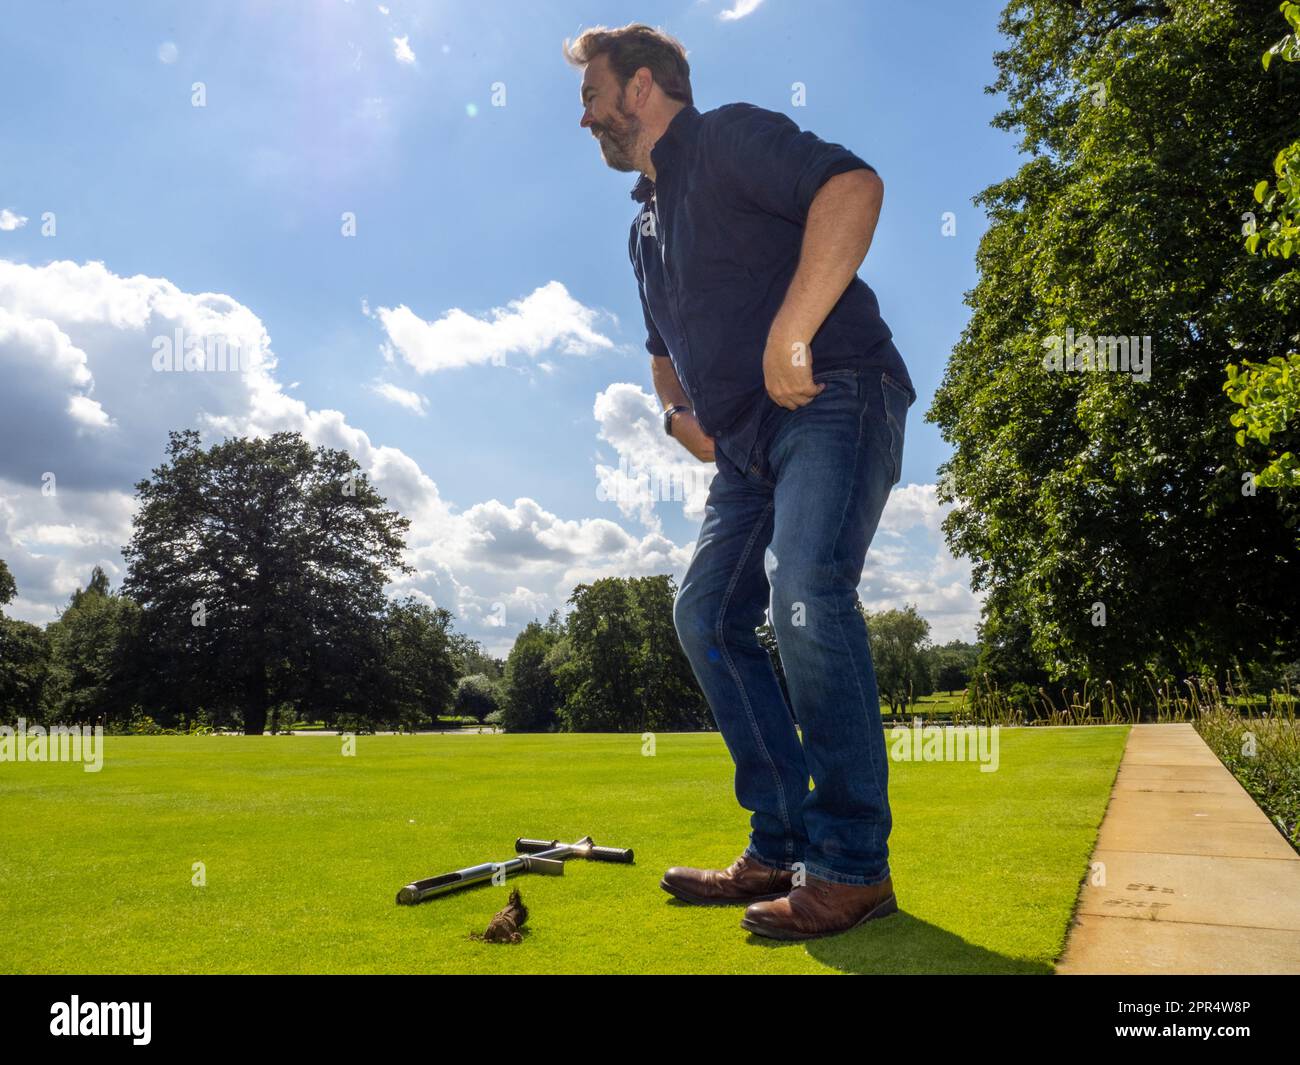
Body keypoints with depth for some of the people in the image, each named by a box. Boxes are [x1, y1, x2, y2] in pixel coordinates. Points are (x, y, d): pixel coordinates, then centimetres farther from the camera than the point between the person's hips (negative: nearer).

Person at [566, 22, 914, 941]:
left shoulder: (729, 138, -1)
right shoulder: (647, 223, 25)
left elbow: (854, 186, -20)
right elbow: (667, 342, 37)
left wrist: (788, 338, -25)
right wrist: (679, 409, 16)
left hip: (835, 398, -9)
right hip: (751, 442, 10)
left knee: (806, 589, -27)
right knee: (707, 612, 2)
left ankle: (853, 865, -14)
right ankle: (784, 848, 8)